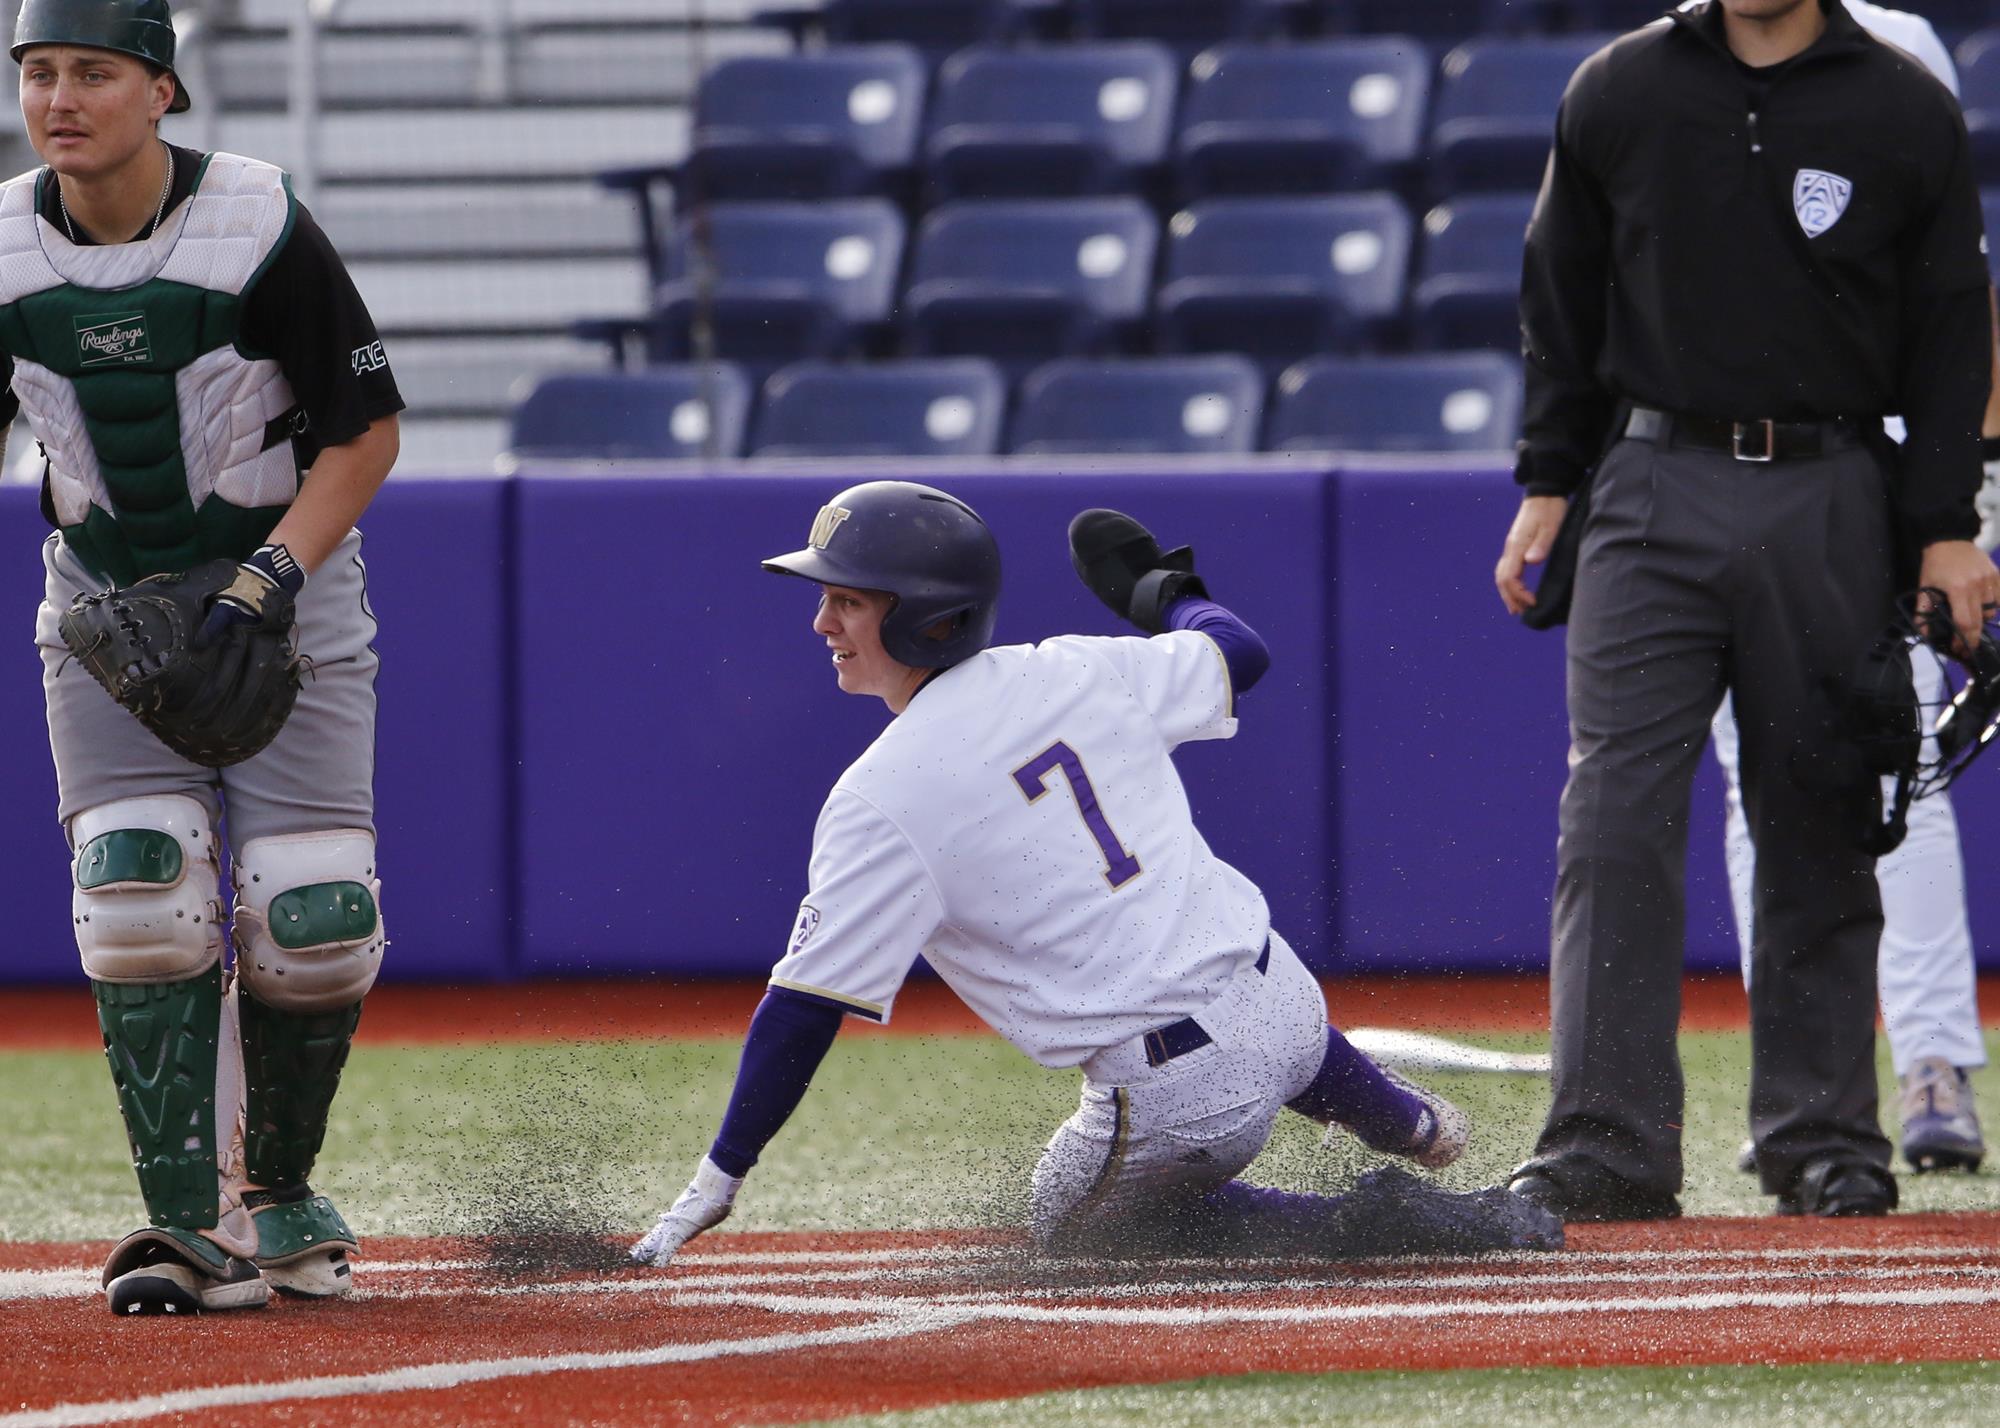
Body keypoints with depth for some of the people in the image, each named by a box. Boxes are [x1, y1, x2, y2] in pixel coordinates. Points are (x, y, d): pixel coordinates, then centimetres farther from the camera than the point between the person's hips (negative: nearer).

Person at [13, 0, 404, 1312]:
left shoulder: (262, 230, -19)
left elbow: (367, 430, -11)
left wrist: (268, 577, -22)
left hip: (288, 581, -2)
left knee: (309, 921, -6)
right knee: (137, 896, -15)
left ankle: (280, 1191, 19)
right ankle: (196, 1230, -15)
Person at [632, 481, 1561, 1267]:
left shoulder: (881, 802, -14)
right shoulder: (1074, 674, 2)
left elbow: (805, 1007, -13)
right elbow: (1239, 653, 18)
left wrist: (716, 1181, -8)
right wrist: (1161, 593, 40)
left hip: (1182, 1098, -7)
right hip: (1281, 999, 7)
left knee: (1069, 1226, 23)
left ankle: (1373, 1224, 6)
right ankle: (1407, 1122, 65)